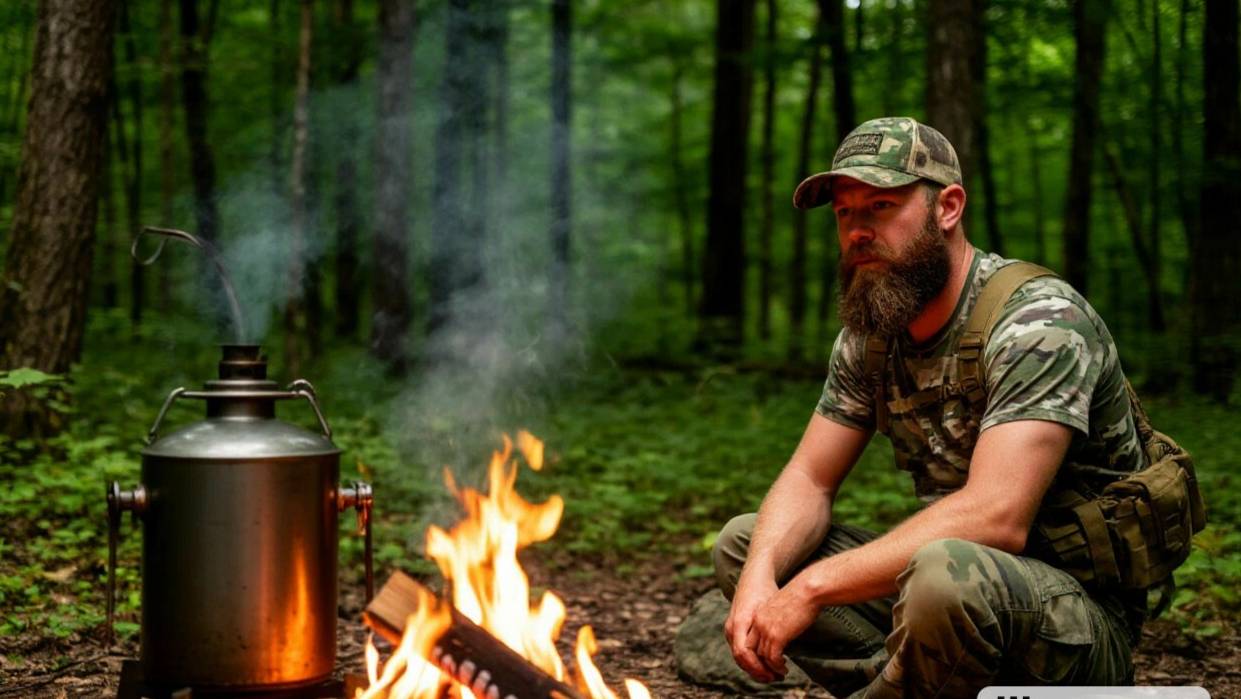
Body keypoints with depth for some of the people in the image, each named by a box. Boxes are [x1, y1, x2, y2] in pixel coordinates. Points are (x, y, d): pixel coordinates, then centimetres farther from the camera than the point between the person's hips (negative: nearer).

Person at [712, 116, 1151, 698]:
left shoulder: (1040, 320, -20)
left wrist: (814, 586, -28)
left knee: (946, 576, -40)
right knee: (743, 544, 3)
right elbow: (809, 480, 5)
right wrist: (759, 581, -17)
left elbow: (995, 518, -30)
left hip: (1081, 622, -8)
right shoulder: (869, 334, 6)